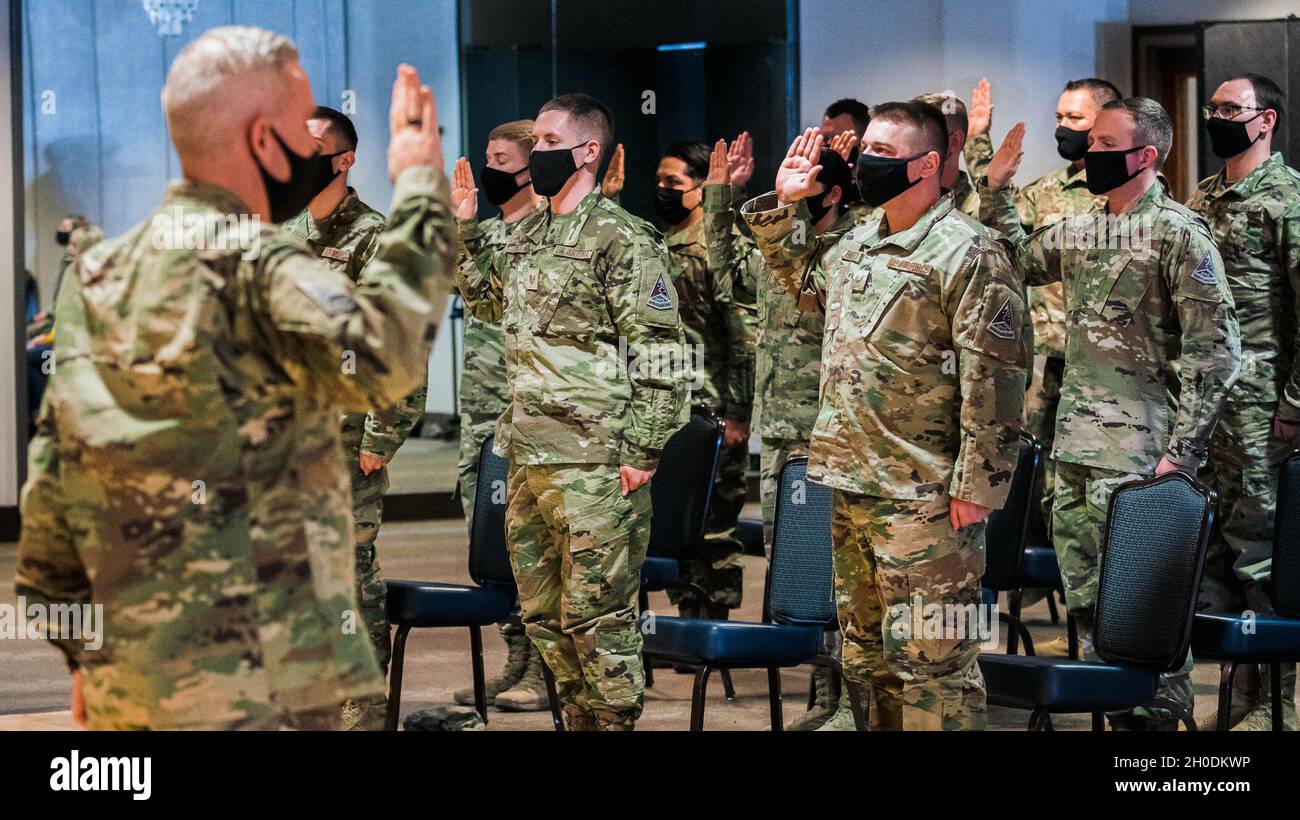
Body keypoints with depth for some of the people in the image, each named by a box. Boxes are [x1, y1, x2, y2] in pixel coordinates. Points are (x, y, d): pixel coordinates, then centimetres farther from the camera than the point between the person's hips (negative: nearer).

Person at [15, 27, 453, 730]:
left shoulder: (94, 276, 11)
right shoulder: (254, 265, -13)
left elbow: (50, 479, 13)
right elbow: (380, 357, -31)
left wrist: (79, 652, 18)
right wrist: (420, 193, -20)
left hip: (124, 673, 8)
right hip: (252, 684, -8)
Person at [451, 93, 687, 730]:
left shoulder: (622, 240, -10)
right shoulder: (528, 235, 14)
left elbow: (660, 355, -13)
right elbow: (490, 303, 32)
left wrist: (642, 454, -16)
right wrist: (464, 231, 20)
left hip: (594, 467, -8)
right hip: (526, 458, 8)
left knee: (596, 617, -3)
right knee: (542, 614, 14)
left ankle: (615, 722, 7)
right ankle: (579, 719, 26)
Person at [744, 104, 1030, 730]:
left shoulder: (969, 254, -13)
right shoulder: (857, 245, 14)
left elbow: (994, 380, -17)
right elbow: (803, 281, 36)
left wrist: (975, 487, -20)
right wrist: (783, 206, 22)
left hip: (922, 495, -9)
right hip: (849, 486, 9)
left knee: (929, 656, -7)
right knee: (867, 650, 17)